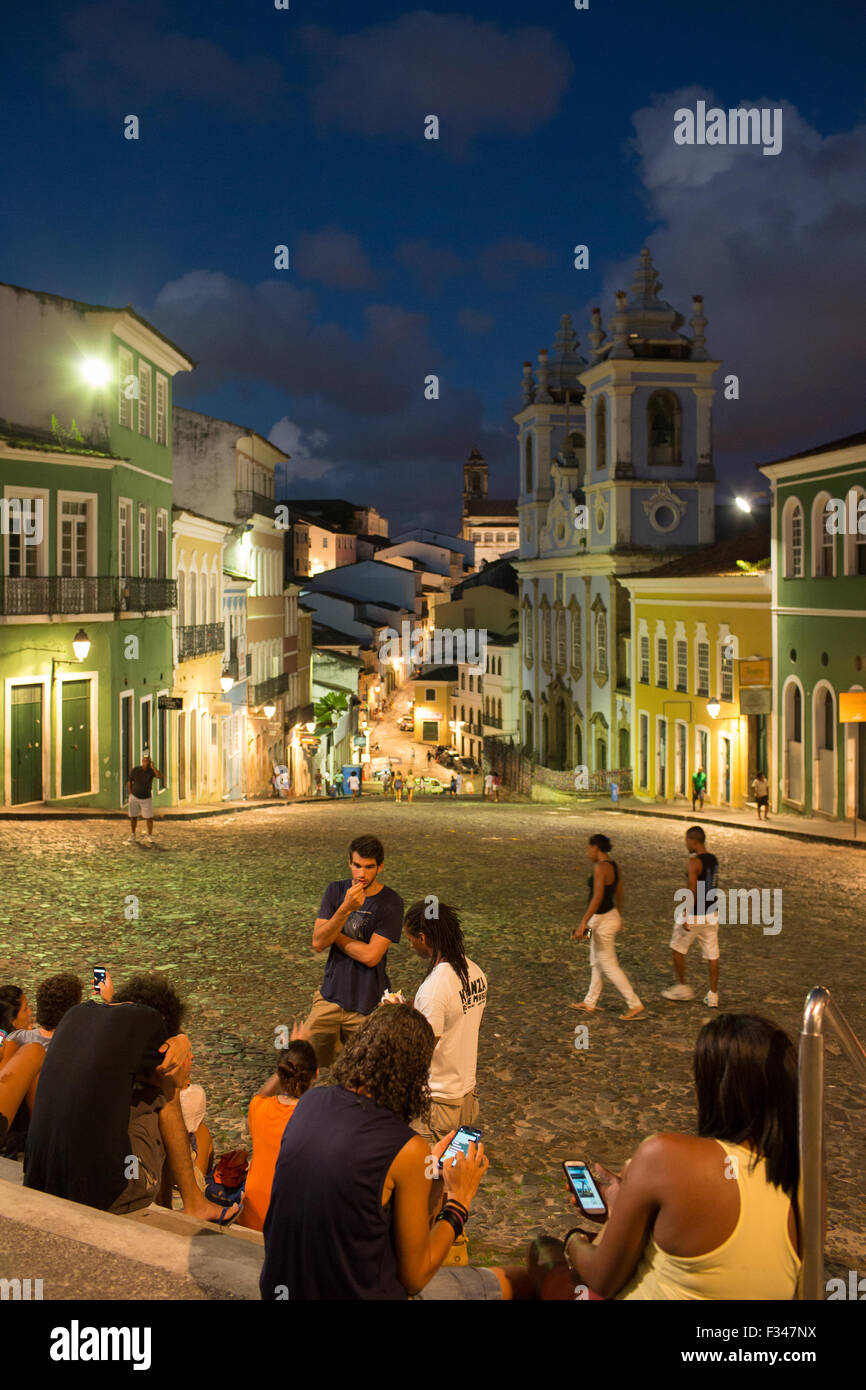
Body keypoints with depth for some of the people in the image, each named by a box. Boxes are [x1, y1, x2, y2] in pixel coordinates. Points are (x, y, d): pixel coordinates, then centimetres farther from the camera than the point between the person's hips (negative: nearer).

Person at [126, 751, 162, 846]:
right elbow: (129, 782, 3)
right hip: (134, 797, 1)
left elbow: (160, 777, -27)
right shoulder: (135, 770, -7)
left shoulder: (151, 770, -8)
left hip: (146, 798, 0)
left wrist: (153, 767, -33)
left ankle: (149, 836, 11)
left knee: (149, 818, -3)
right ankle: (132, 836, 19)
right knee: (133, 817, 6)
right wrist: (130, 795, -3)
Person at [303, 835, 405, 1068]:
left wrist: (333, 935, -5)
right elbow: (318, 943, -9)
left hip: (367, 1006, -3)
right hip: (331, 997, 3)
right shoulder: (335, 891, 1)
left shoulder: (390, 902, -11)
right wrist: (346, 909, -22)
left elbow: (370, 955, -16)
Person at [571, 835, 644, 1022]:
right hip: (611, 915, 10)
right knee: (596, 963, 19)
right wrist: (619, 917, 28)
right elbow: (619, 893, 16)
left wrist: (583, 922, -27)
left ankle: (636, 1006, 4)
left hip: (602, 921, -10)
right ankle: (590, 1004, 31)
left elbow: (598, 897, -29)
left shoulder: (600, 867, -23)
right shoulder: (614, 865, 5)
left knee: (610, 967, 1)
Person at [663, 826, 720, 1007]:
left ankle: (682, 987, 21)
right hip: (711, 914, 7)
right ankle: (713, 996, 12)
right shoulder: (714, 860, 6)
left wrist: (685, 916, -21)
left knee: (677, 948, 13)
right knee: (712, 955, 9)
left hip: (693, 916, -7)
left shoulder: (693, 862, -19)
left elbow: (692, 891, -23)